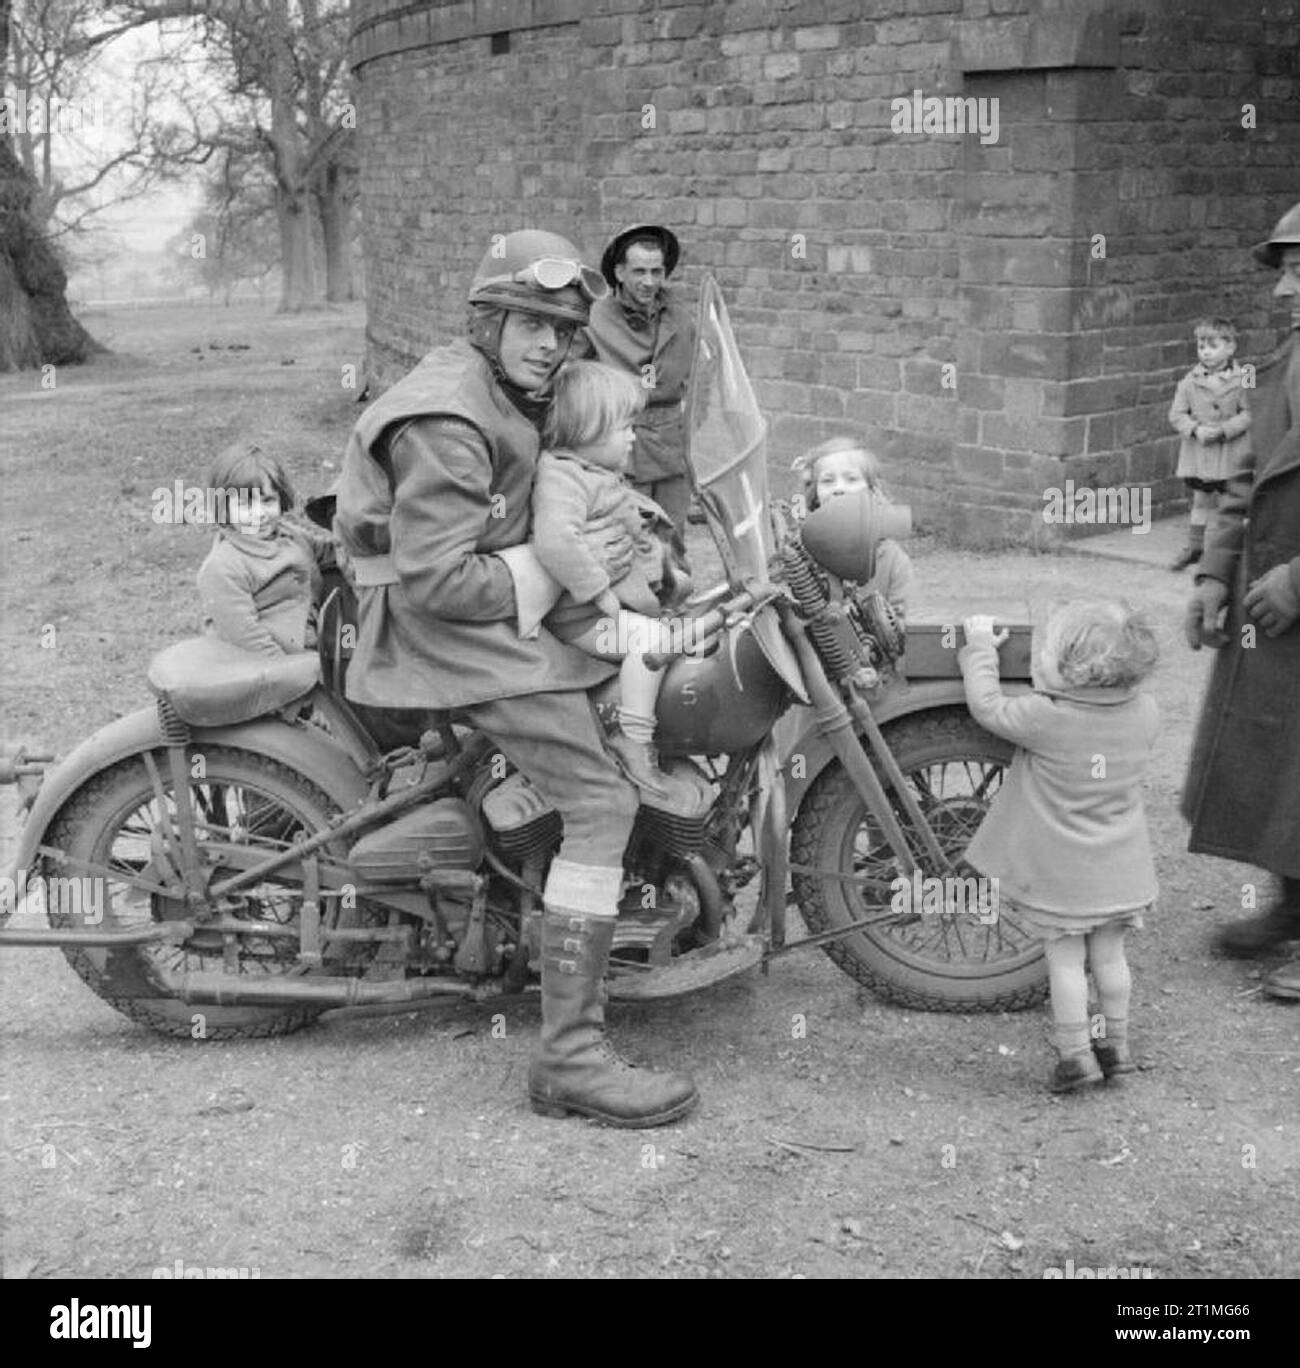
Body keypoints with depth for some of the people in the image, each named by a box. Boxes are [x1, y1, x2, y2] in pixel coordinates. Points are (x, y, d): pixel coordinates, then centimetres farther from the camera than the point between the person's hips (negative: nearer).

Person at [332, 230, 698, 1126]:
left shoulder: (506, 395, 13)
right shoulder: (449, 422, -20)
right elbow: (436, 582, -25)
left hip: (495, 606, 11)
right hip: (440, 625, -11)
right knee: (601, 803, -19)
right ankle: (571, 1056, -19)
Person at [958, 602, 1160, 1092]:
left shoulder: (1046, 717, -24)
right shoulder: (1144, 712, -8)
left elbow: (988, 708, -12)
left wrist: (980, 648, 2)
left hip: (1060, 869, -5)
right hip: (1121, 866, 5)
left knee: (1065, 959, 7)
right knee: (1109, 955, 17)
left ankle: (1075, 1054, 10)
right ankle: (1116, 1044, 27)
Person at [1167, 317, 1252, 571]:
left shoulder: (1242, 380, -6)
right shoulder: (1190, 381, 0)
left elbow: (1249, 414, -10)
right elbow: (1176, 414, 0)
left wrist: (1222, 430, -20)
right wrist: (1195, 429, -17)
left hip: (1231, 453, -2)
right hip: (1198, 452, 2)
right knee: (1201, 499, 9)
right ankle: (1194, 546, 20)